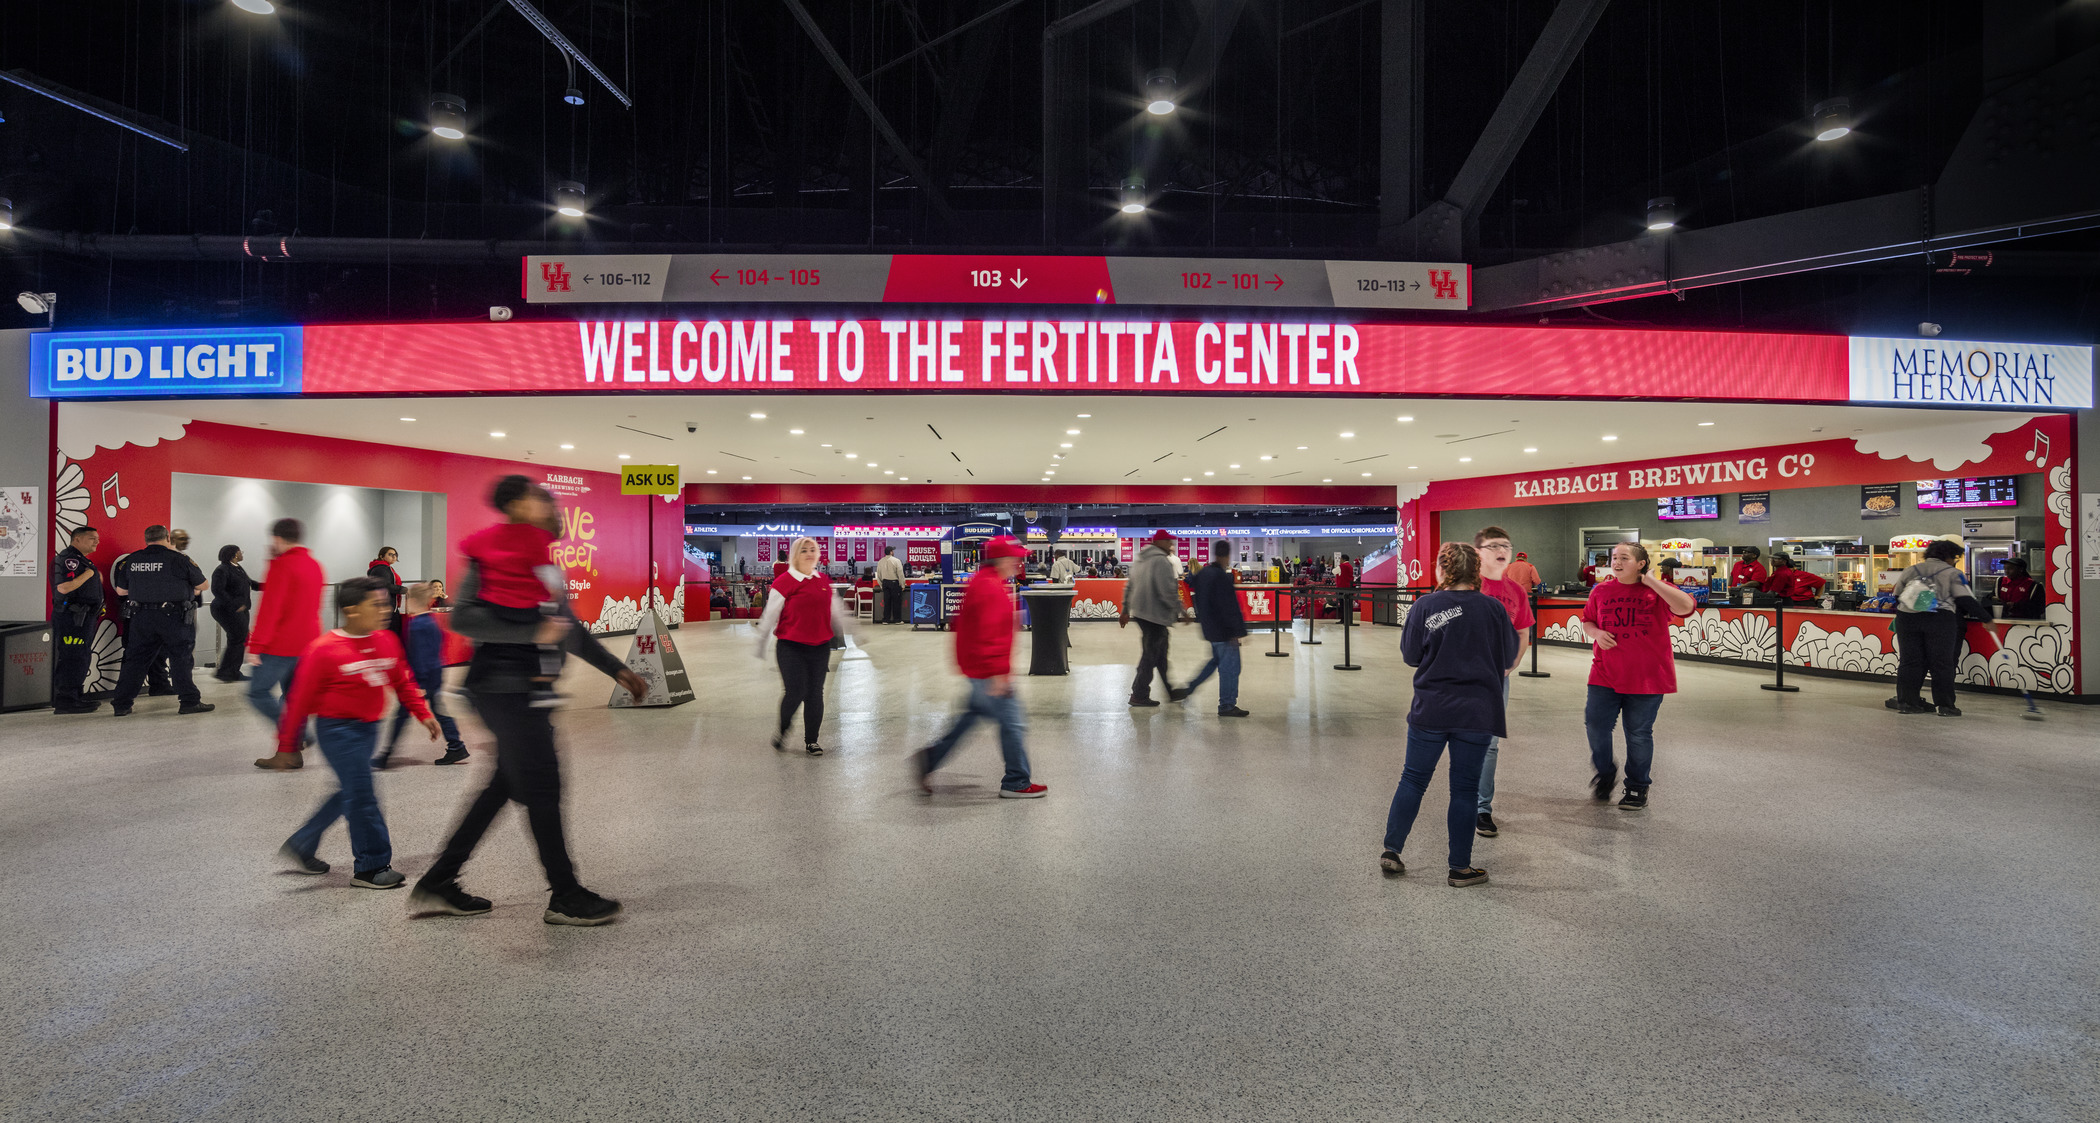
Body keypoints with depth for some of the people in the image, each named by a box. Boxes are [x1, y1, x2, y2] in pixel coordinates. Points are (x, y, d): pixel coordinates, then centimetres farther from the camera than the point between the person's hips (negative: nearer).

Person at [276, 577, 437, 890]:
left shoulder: (386, 641, 1)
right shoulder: (324, 649, -17)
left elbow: (402, 681, 13)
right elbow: (301, 698, -11)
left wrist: (423, 713, 9)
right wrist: (287, 744, -6)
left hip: (368, 727, 7)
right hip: (338, 729, -7)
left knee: (350, 793, 17)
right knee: (361, 795, -4)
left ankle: (301, 846, 37)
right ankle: (372, 867, 8)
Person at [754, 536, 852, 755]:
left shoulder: (823, 581, 9)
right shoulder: (784, 582, -7)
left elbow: (836, 612, 21)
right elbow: (770, 614, -2)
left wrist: (844, 634, 25)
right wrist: (761, 644, 1)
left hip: (820, 647, 5)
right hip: (791, 647, -4)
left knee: (815, 694, 7)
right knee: (795, 692, -9)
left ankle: (811, 741, 21)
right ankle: (782, 730, 19)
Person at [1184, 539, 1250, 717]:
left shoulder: (1202, 573, 5)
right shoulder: (1222, 577, -21)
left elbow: (1198, 600, 17)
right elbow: (1230, 607, -21)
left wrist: (1201, 619, 28)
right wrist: (1237, 631, -19)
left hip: (1209, 628, 9)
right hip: (1223, 629, -9)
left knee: (1216, 660, 24)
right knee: (1230, 666, -1)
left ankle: (1190, 687, 24)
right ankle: (1227, 706, 4)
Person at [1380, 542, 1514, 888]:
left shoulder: (1424, 606, -7)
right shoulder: (1493, 608, -5)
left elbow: (1410, 656, 1)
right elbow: (1507, 660, 4)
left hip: (1430, 710, 0)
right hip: (1477, 713, 0)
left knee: (1413, 779, 13)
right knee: (1465, 788, 8)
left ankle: (1391, 850, 14)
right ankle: (1460, 867, 15)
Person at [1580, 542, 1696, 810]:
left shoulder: (1656, 591, -5)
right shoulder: (1601, 591, 5)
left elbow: (1686, 607, -23)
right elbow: (1586, 621, 16)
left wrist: (1651, 581, -19)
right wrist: (1596, 632, -7)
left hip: (1647, 677, -3)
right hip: (1605, 675, 3)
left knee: (1639, 734, 7)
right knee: (1595, 724, -2)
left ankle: (1637, 787, 25)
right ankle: (1605, 773, 25)